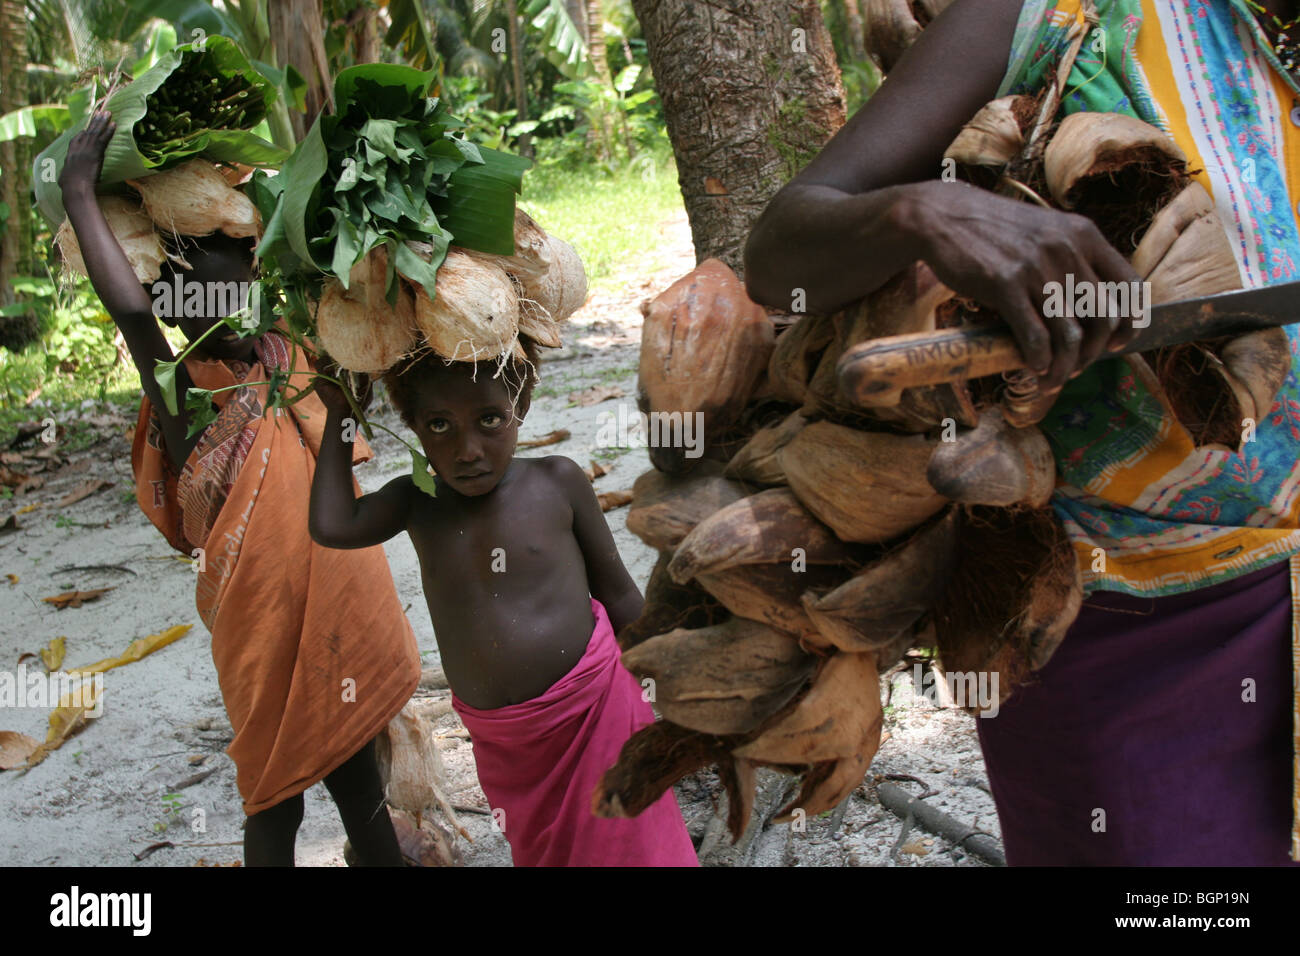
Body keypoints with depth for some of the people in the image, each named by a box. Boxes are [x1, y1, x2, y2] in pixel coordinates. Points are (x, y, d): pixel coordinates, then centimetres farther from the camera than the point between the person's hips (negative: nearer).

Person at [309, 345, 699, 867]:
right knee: (541, 850, 20)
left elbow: (618, 594, -3)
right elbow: (331, 525, -18)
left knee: (620, 843, 7)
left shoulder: (557, 482, -10)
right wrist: (339, 415, -9)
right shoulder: (415, 502, -1)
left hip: (591, 711, -3)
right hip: (500, 739, 3)